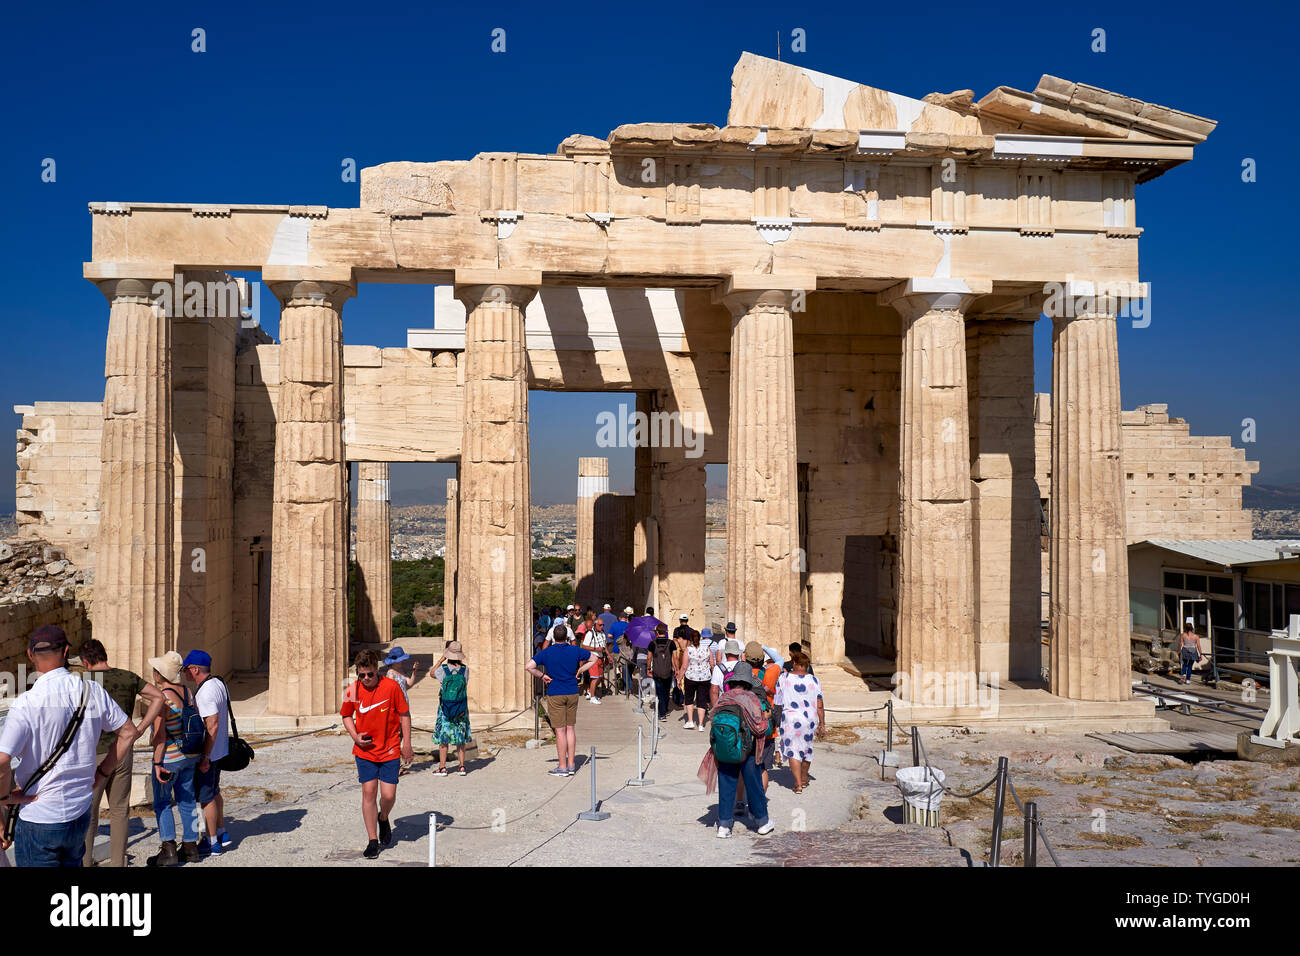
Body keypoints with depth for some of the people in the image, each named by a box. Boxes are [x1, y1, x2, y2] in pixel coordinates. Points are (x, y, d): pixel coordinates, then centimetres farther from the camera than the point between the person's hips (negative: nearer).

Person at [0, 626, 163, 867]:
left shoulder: (26, 704, -16)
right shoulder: (93, 692, -2)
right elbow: (129, 732, 8)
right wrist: (100, 774, 13)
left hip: (38, 819, -4)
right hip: (80, 813, 5)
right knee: (72, 862, 22)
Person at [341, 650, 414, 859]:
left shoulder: (391, 686, -13)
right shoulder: (352, 690, -6)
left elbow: (404, 714, -3)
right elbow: (346, 715, 11)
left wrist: (406, 743, -5)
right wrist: (355, 736, -5)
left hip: (390, 750, -2)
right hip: (365, 750, 2)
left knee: (388, 795, -4)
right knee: (368, 792, -1)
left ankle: (383, 818, 30)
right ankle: (373, 840, 11)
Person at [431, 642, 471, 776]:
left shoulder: (443, 669, -14)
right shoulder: (465, 669, -7)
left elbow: (432, 673, 8)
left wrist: (441, 660, 10)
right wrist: (459, 661, 13)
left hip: (445, 708, -2)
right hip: (462, 708, 2)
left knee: (443, 739, 6)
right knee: (461, 738, 11)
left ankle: (442, 768, 9)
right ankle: (462, 766, 12)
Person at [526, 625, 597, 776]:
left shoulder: (546, 653, -6)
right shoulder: (575, 650, 2)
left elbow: (528, 667, -14)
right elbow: (593, 658, 15)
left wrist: (542, 675, -3)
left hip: (555, 694, -3)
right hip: (572, 693, 3)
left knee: (560, 730, -2)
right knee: (570, 728, 11)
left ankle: (562, 767, 2)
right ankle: (571, 765, 14)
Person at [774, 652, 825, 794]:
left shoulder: (783, 678, -5)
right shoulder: (814, 680, -2)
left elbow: (778, 703, 2)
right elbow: (820, 706, -1)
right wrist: (821, 724, 6)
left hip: (790, 719, -3)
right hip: (809, 720, 3)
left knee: (793, 750, 2)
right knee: (806, 748, 20)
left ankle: (798, 784, -7)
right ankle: (804, 779, 37)